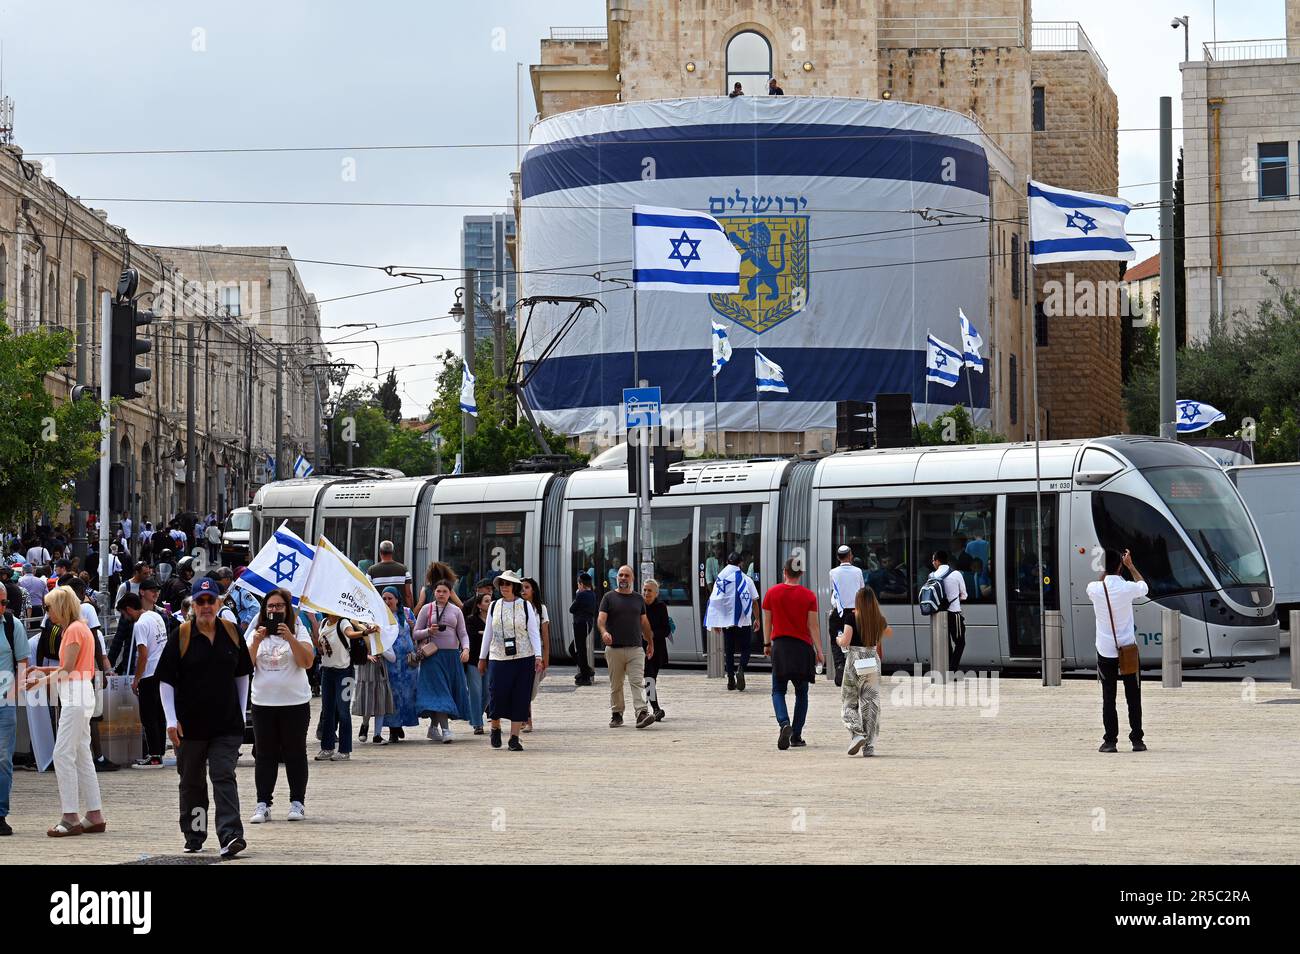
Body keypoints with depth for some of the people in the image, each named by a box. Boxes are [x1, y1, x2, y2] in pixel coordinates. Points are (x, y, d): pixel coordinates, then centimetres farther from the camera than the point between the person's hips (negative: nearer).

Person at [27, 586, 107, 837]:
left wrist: (42, 681, -5)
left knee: (63, 755, -11)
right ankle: (95, 816, 12)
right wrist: (45, 670, 14)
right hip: (77, 696, 10)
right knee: (82, 755, 11)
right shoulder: (78, 628, 18)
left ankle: (70, 818, -13)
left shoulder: (74, 630, -11)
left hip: (76, 696, -10)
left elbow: (67, 668, -15)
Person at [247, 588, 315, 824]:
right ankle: (263, 804, 5)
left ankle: (297, 802, 9)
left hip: (295, 701, -2)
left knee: (295, 753, 3)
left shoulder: (298, 631, 1)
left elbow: (307, 662, -12)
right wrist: (256, 642, -15)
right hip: (263, 702, 2)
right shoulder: (256, 632, 9)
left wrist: (290, 638, -21)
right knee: (264, 755, 3)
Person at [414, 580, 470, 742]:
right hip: (433, 655, -3)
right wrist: (429, 631, -13)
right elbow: (416, 633, 6)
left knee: (451, 690, 4)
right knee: (438, 691, -12)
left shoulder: (456, 611, 11)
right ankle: (445, 729, -19)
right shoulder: (427, 609, 5)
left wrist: (466, 649, -11)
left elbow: (463, 633, 7)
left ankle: (434, 726, 17)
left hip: (452, 655, 3)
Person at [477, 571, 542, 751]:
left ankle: (514, 737, 5)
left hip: (523, 659, -1)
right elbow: (488, 633, 14)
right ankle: (495, 728, 18)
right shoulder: (494, 606, 8)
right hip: (498, 659, 1)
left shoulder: (525, 606, 1)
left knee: (520, 698, -1)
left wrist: (538, 656, -9)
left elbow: (534, 633, 0)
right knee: (497, 695, -8)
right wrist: (482, 657, 15)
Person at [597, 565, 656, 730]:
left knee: (637, 682, -11)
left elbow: (644, 622, 21)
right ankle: (616, 714, 17)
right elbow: (601, 619, -7)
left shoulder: (638, 598, 13)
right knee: (615, 685, 7)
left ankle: (642, 713, -20)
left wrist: (650, 643, 24)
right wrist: (604, 632, -28)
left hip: (635, 648, 1)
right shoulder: (609, 597, 4)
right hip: (614, 648, -1)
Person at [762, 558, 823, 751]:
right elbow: (813, 626, -4)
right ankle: (796, 736, 10)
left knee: (778, 691, 5)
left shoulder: (772, 593, 0)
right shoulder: (808, 596, -3)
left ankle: (784, 724, -22)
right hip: (803, 647, 0)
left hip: (780, 646, 0)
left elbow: (767, 621, 5)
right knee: (801, 693, 11)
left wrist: (767, 644, 16)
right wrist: (819, 650, 0)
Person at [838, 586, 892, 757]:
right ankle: (869, 745, 3)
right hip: (873, 659, 3)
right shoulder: (879, 620, 5)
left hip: (854, 661, -3)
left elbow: (845, 641, -15)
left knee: (849, 701, 8)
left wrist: (838, 639, 6)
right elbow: (889, 632, 26)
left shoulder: (852, 617, -8)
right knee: (871, 703, 5)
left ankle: (857, 733, -13)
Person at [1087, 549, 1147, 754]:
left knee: (1108, 698, 4)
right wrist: (1131, 566, 21)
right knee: (1133, 698, 7)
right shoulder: (1127, 588, -11)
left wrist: (1106, 569, 18)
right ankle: (1137, 740, 8)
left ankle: (1110, 741, 0)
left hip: (1105, 651, 0)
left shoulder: (1095, 589, -9)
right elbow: (1144, 586, 14)